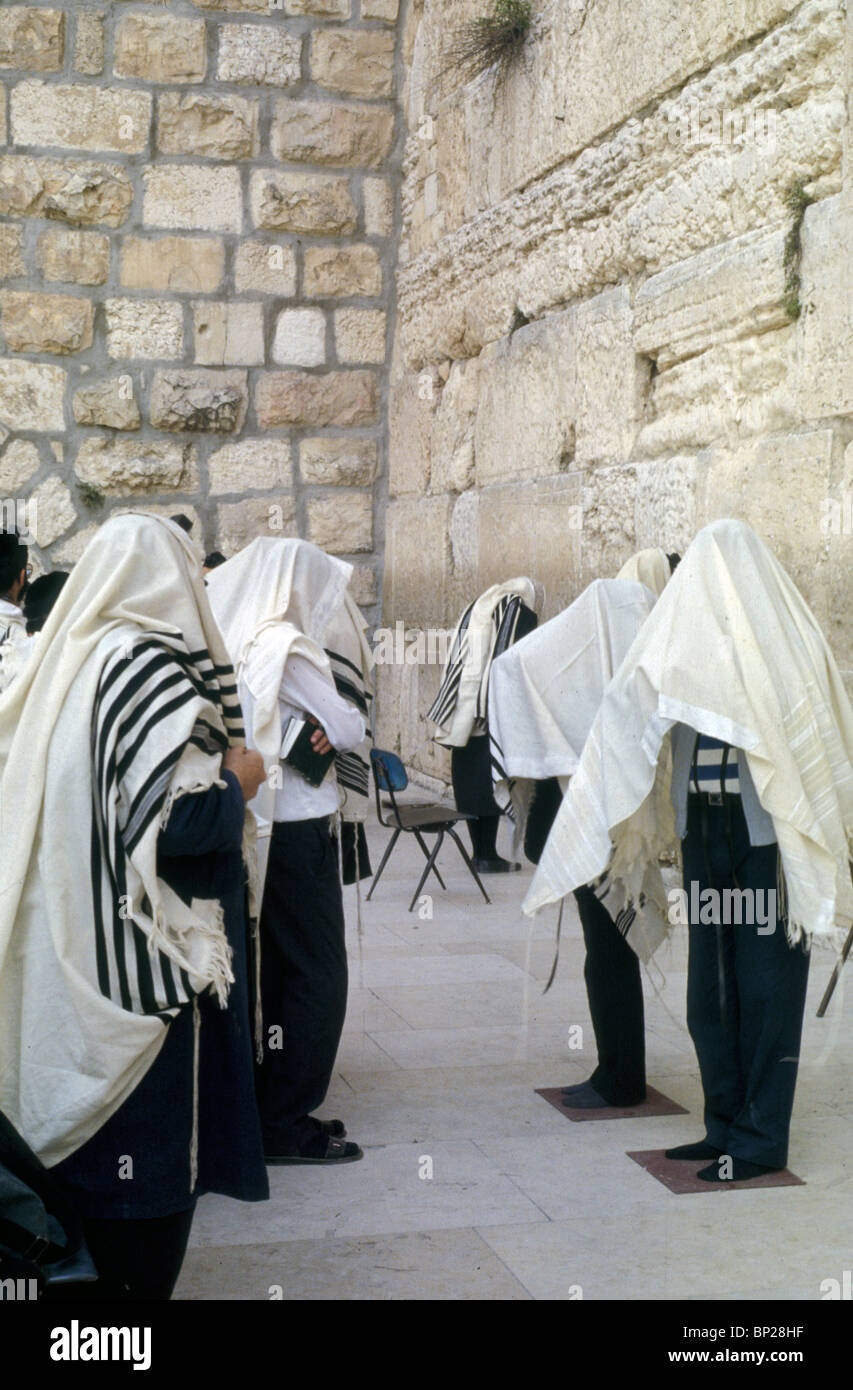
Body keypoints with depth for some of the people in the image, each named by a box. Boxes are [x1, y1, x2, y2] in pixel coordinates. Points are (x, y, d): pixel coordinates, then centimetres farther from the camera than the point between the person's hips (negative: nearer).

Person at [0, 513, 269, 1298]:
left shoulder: (67, 660, 8)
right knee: (152, 1146, 4)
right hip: (144, 960, -8)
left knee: (89, 1130, 19)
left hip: (67, 953, 8)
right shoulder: (153, 666, -17)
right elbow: (175, 818, -25)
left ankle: (90, 1275, 32)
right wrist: (239, 777, -6)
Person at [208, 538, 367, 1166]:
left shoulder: (236, 641, 10)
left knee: (274, 967, 16)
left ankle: (269, 1107, 25)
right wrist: (341, 721, 7)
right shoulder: (285, 646, -16)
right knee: (317, 972, -1)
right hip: (298, 826, -9)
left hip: (261, 826, 9)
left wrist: (317, 727, -7)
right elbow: (351, 729, -13)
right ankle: (287, 1124, 3)